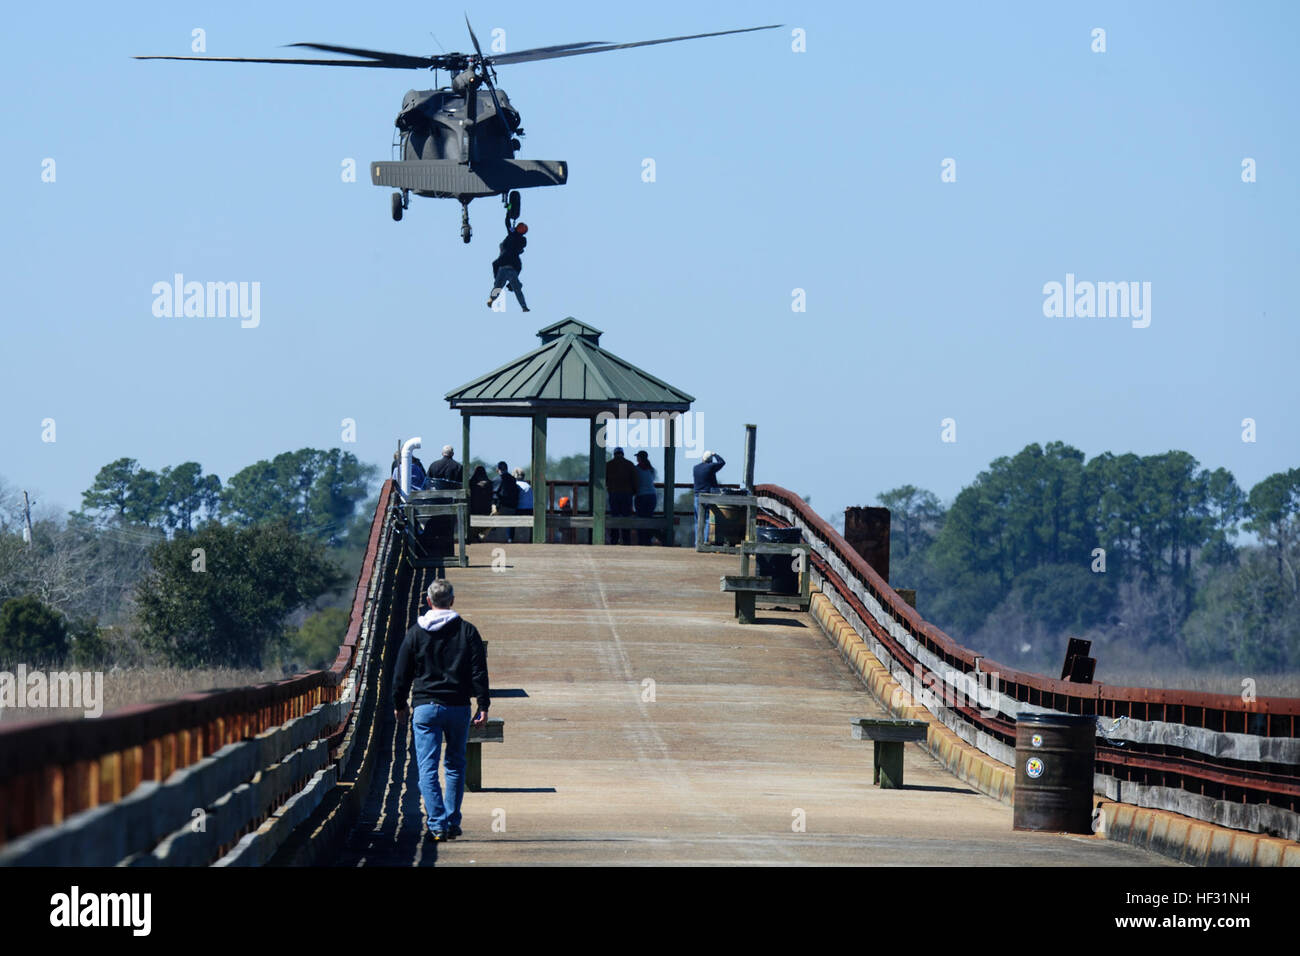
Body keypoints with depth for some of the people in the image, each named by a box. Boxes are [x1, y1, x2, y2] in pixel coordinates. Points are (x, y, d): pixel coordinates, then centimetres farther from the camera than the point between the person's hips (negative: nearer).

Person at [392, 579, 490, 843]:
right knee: (455, 766, 15)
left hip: (425, 707, -1)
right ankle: (452, 823, 15)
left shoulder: (416, 633, 1)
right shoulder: (467, 631, 1)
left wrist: (399, 704, 17)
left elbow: (401, 673, 5)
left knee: (428, 769, -2)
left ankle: (437, 824, -14)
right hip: (458, 707, 1)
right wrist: (483, 705, 1)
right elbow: (479, 672, -2)